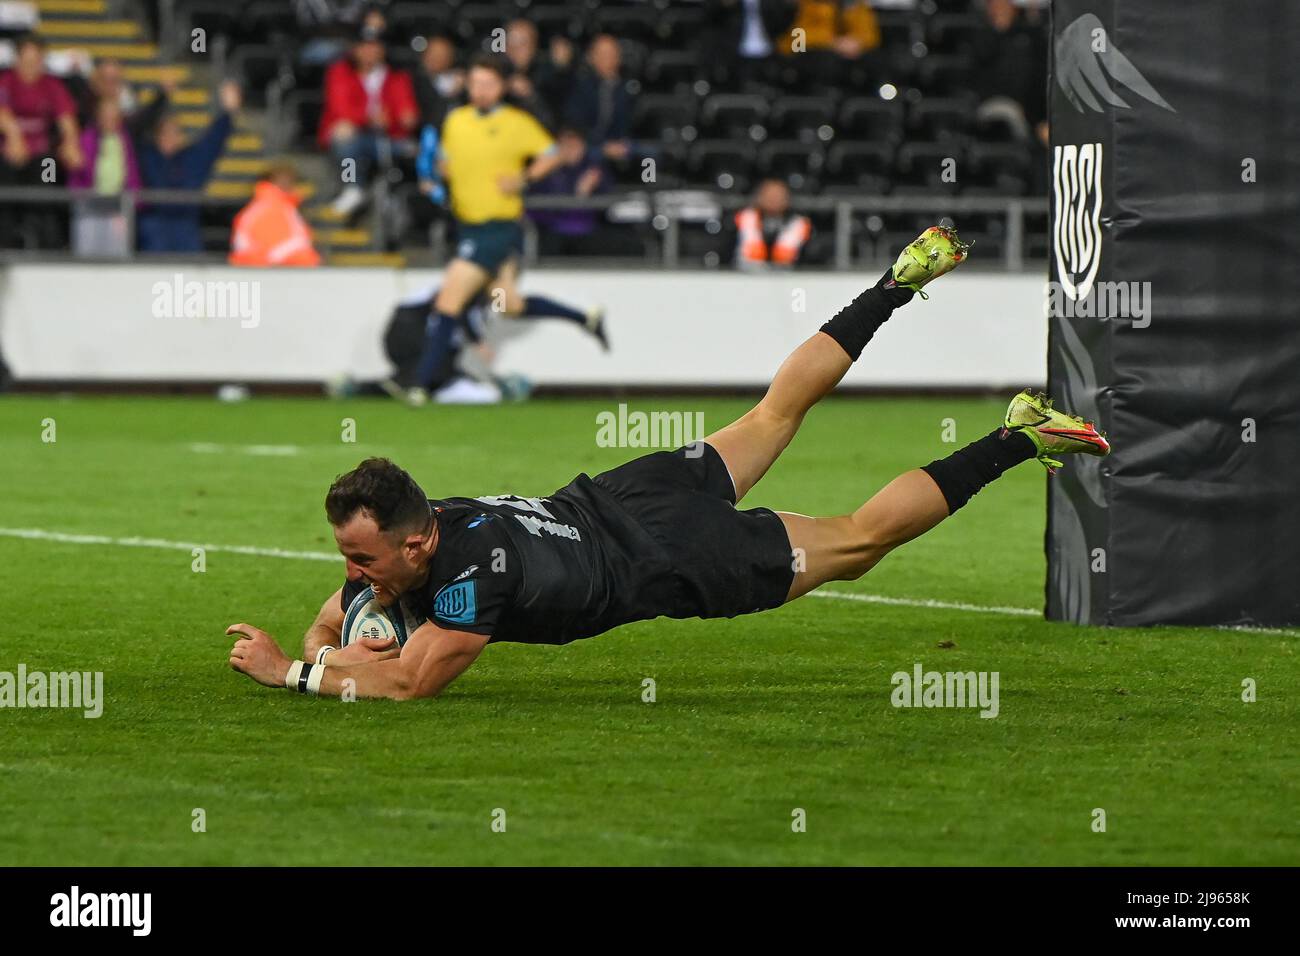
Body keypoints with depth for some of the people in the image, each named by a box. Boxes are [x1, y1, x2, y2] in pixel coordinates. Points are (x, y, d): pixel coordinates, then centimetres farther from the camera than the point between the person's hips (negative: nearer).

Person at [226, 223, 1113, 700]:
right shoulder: (394, 543, -16)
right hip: (621, 498, 7)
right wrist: (328, 650, -26)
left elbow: (410, 680, -41)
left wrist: (291, 672, -37)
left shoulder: (474, 569, -39)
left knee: (857, 542, 10)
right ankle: (900, 283, 41)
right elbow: (330, 624, -2)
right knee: (777, 409, 28)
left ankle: (1018, 438, 18)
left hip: (669, 556, -7)